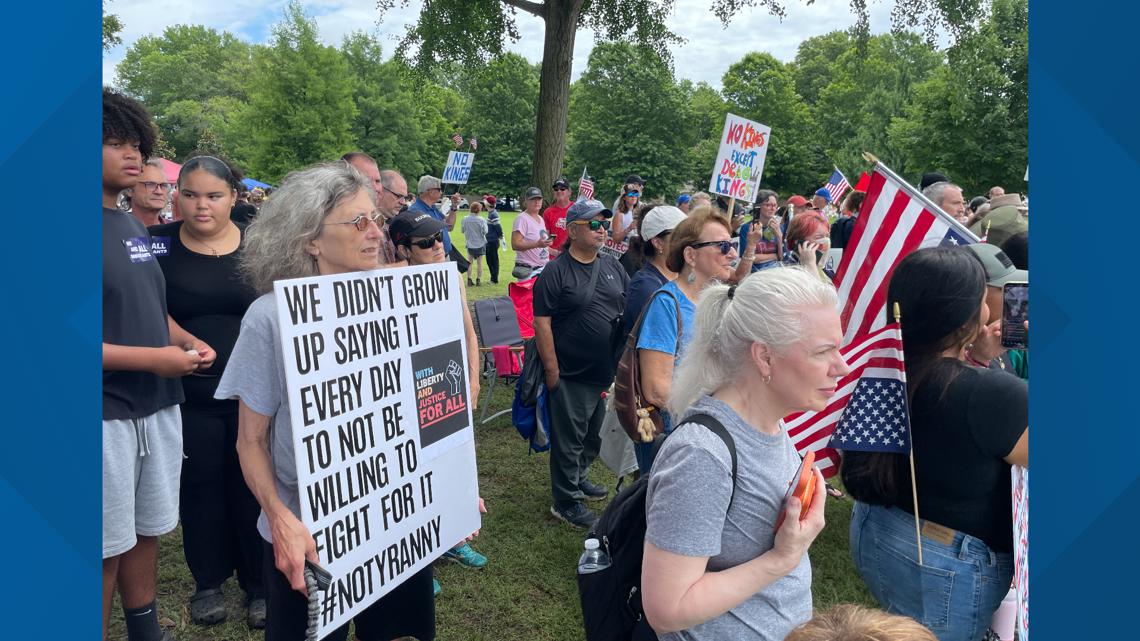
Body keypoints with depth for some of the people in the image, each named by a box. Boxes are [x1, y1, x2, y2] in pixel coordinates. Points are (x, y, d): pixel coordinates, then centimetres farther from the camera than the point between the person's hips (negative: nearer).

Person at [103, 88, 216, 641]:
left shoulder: (135, 227, 12)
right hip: (109, 413, -7)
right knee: (107, 546, 4)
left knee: (147, 530, 18)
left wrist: (188, 342, 4)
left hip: (158, 405, 8)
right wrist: (154, 358, -19)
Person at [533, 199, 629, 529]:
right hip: (572, 375, -6)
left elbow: (632, 310, 15)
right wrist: (552, 369, -15)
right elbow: (542, 322, -13)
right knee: (568, 438, 5)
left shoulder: (613, 267, 8)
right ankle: (566, 501, 18)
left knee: (593, 434, 20)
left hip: (608, 371, 7)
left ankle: (579, 478, 41)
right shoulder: (555, 273, -11)